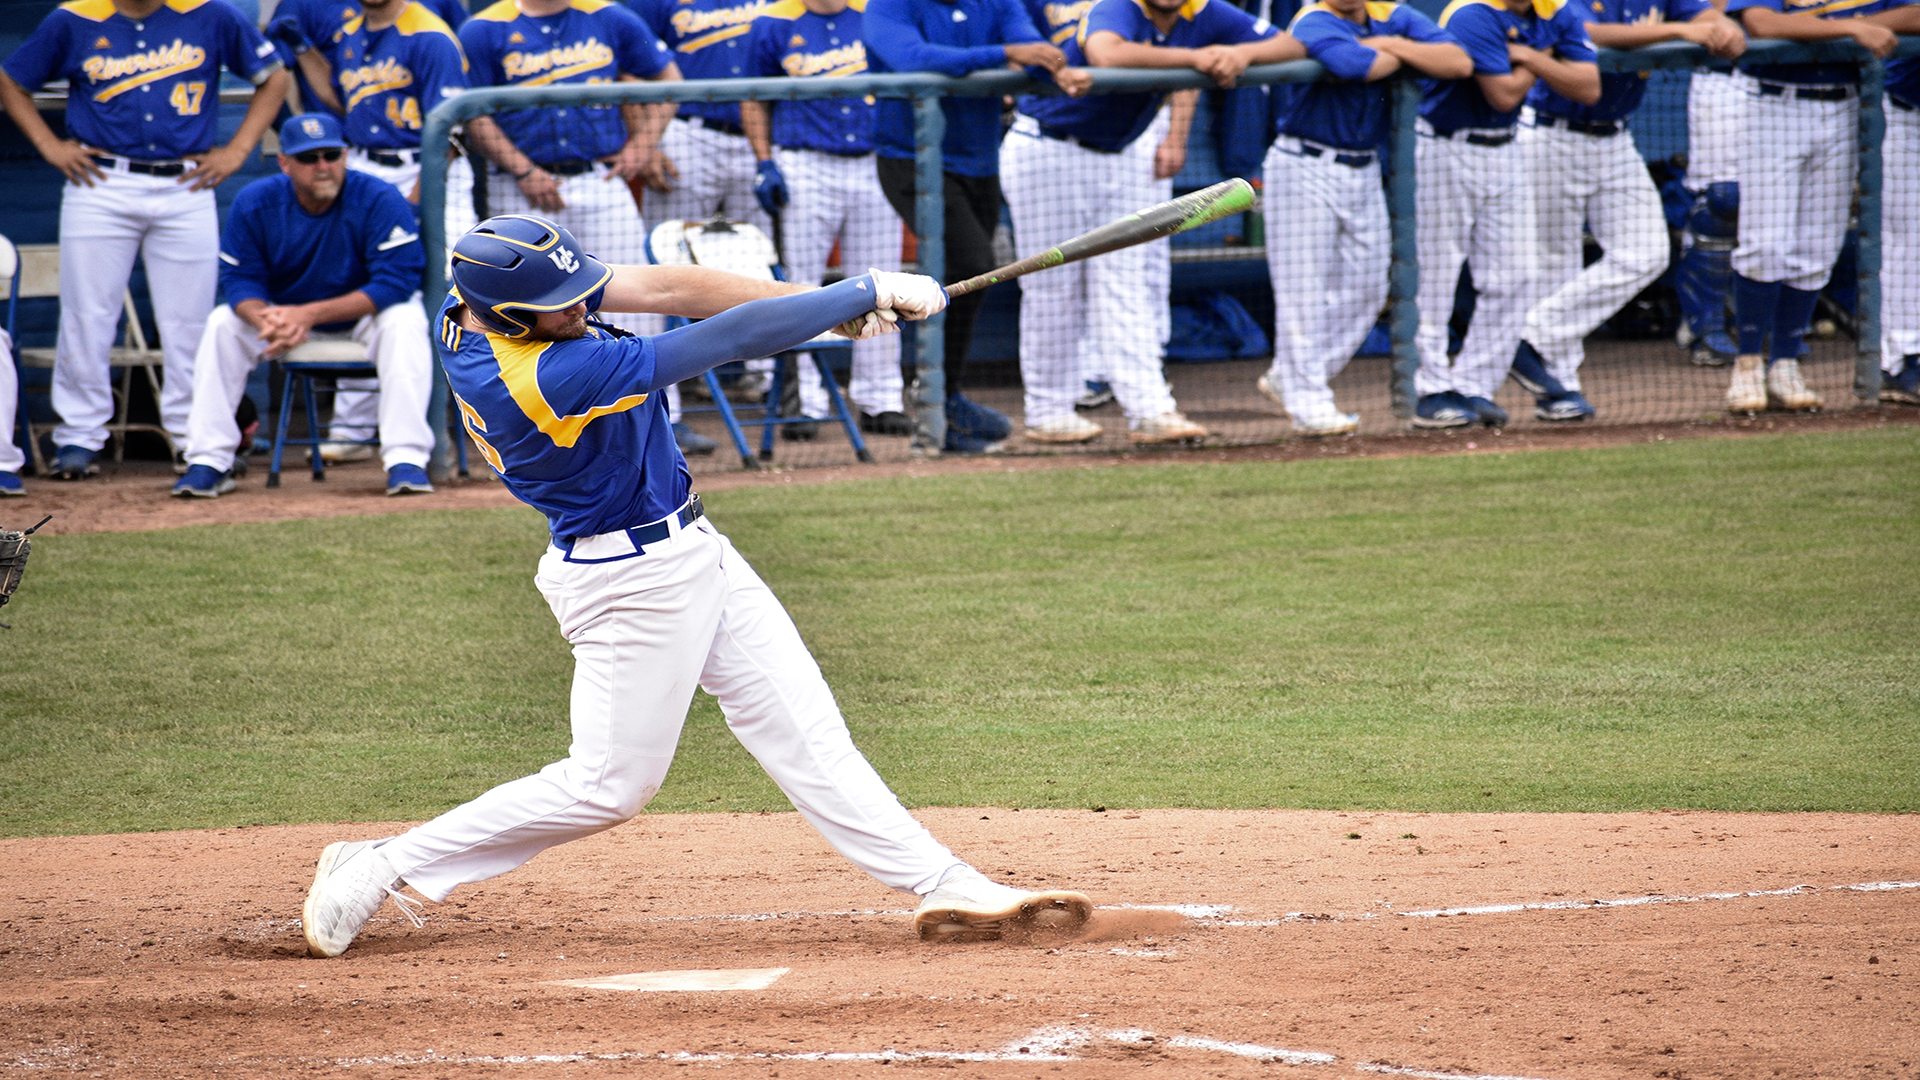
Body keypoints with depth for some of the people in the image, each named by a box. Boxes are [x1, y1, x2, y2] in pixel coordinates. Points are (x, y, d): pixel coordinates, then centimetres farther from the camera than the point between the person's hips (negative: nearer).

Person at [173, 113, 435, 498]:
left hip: (362, 311, -3)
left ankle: (406, 458, -37)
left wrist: (311, 314, -37)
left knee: (404, 321, -34)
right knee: (223, 324, -19)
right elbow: (238, 279, -13)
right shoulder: (254, 203, -15)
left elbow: (396, 282, -30)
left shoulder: (380, 200, -25)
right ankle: (210, 461, -18)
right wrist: (265, 320, -38)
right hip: (285, 310, 3)